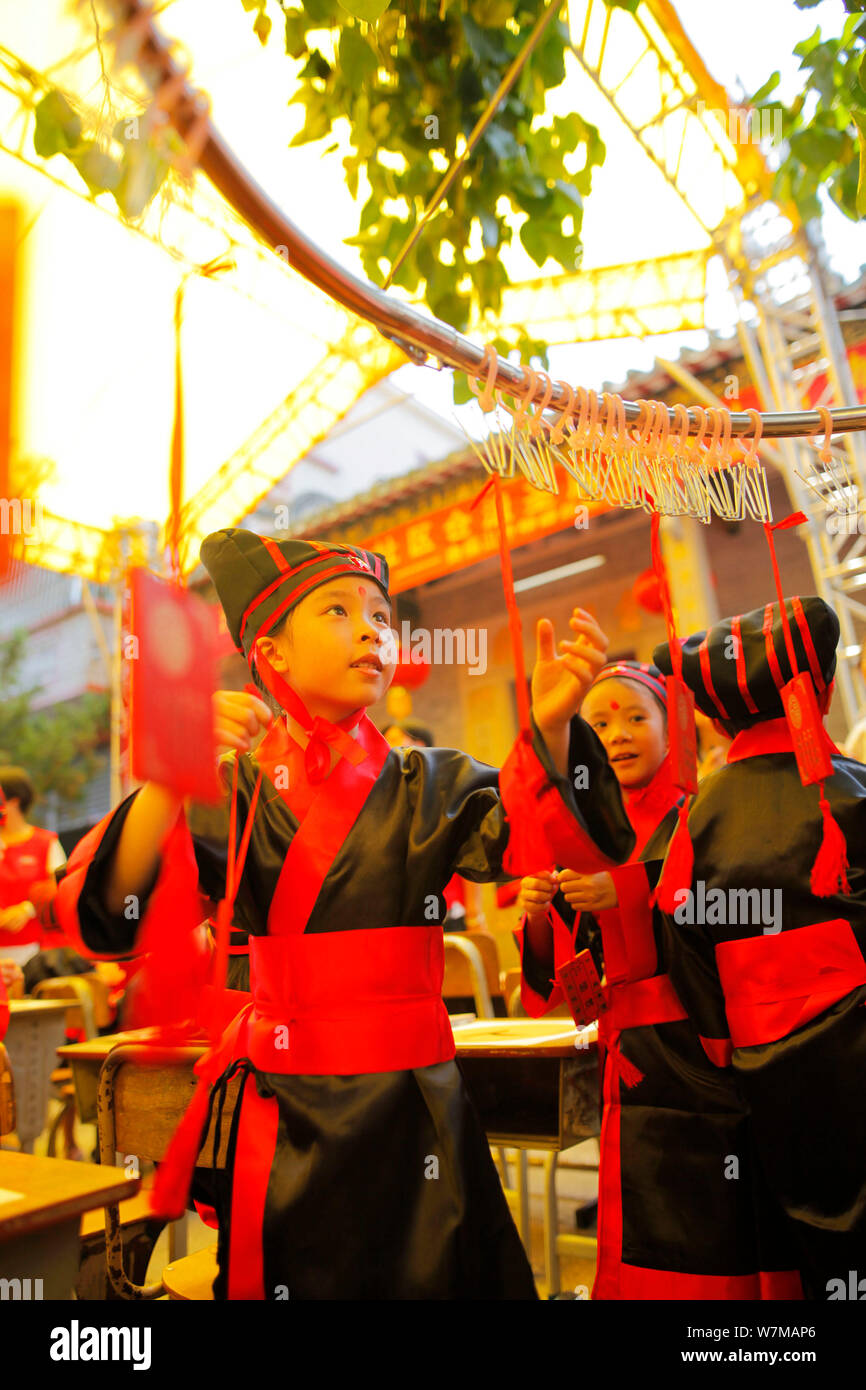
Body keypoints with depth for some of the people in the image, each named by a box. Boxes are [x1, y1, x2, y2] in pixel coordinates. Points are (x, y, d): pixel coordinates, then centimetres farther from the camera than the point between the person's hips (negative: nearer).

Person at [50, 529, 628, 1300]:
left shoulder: (430, 788, 2)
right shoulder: (235, 791, -2)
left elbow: (531, 831, -16)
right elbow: (106, 912, -13)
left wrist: (549, 726, -35)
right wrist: (169, 780, -29)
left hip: (410, 1113, 1)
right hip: (280, 1121, 0)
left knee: (424, 1275, 12)